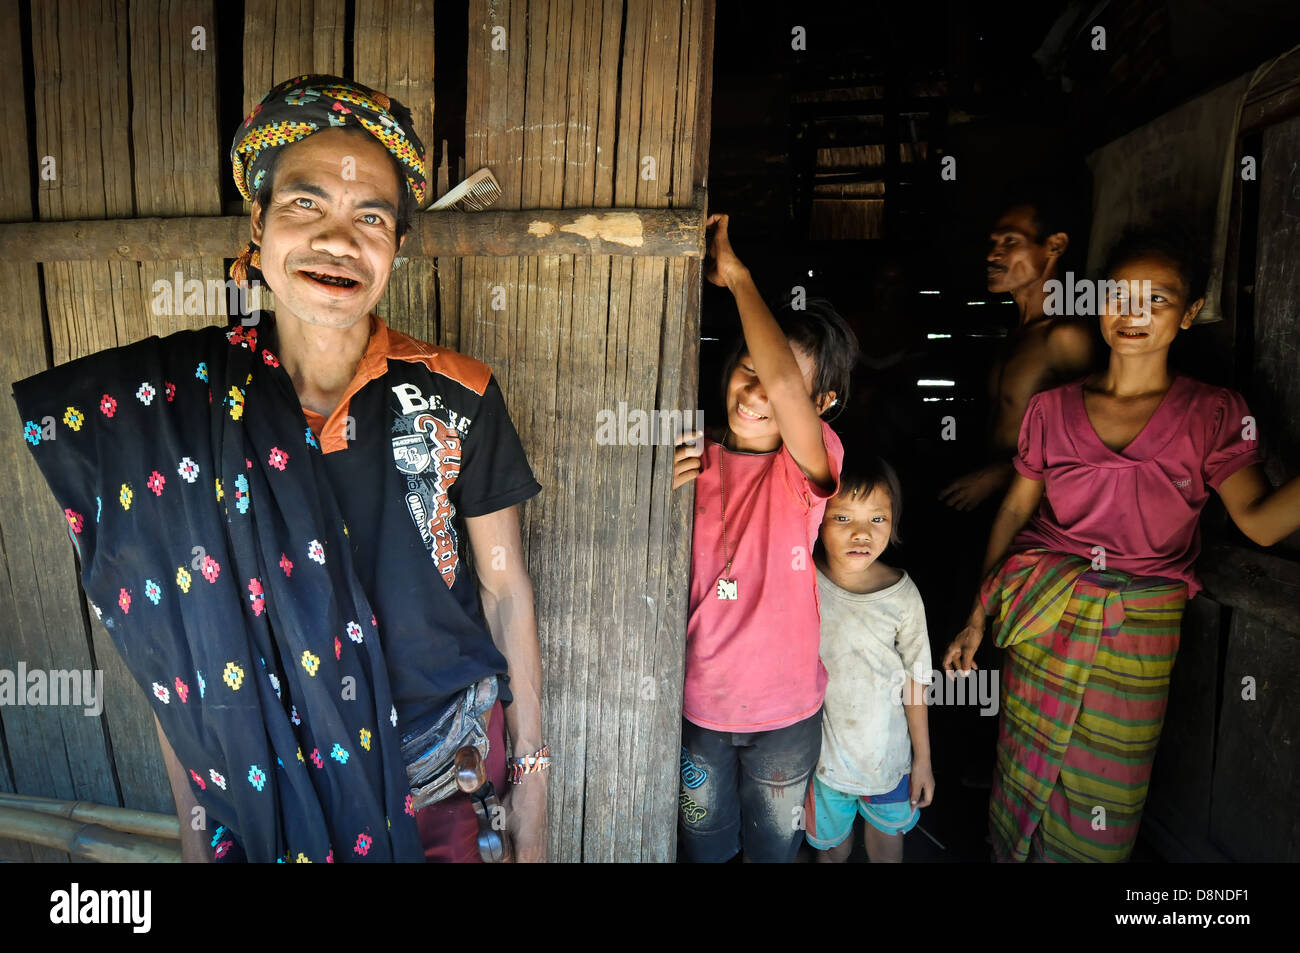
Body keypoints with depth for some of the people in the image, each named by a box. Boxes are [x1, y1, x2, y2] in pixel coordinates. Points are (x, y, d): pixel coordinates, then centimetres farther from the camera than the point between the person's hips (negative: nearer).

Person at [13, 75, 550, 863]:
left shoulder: (457, 402, -14)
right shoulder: (177, 393, -11)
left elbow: (506, 587, -6)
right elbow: (164, 628, -4)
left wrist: (532, 780, -2)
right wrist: (192, 818, 2)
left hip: (441, 768, 0)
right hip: (261, 769, 1)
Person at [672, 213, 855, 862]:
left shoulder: (806, 467, -17)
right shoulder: (695, 461, -7)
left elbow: (785, 385, -39)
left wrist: (735, 274, -27)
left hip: (785, 711, -2)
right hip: (698, 703, 2)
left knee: (774, 846, 23)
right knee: (701, 844, 24)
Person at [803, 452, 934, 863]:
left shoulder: (901, 595, -15)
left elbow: (914, 682, -5)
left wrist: (923, 759, 2)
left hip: (886, 751, 1)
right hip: (818, 750, 0)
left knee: (886, 841, 24)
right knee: (831, 844, 21)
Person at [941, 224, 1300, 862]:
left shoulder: (1212, 414, -2)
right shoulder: (1052, 409, 1)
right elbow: (1015, 510, 4)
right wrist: (977, 616, 1)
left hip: (1139, 630, -1)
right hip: (1042, 616, 1)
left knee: (1102, 797, 11)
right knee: (1025, 771, 11)